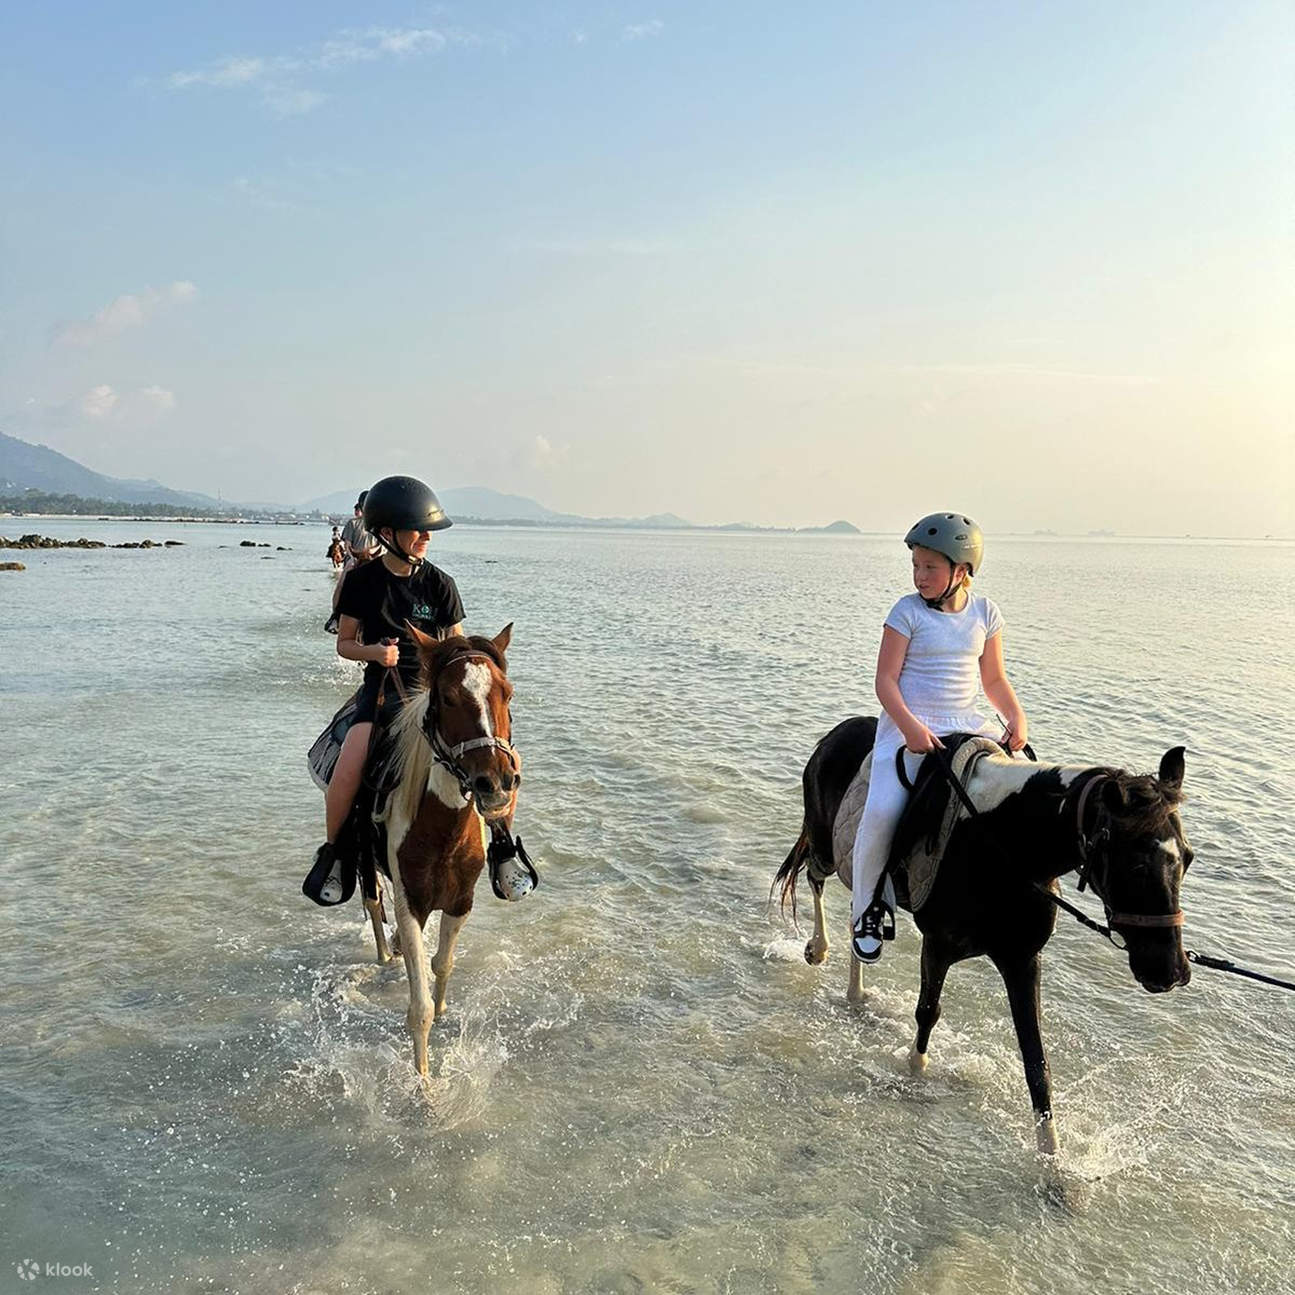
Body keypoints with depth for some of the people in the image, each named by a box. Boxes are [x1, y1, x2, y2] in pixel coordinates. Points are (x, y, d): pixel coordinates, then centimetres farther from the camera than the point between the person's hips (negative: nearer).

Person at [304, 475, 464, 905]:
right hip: (382, 688, -1)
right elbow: (344, 643, 7)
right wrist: (374, 651, -14)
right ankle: (331, 852, 3)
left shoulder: (439, 584, 1)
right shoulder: (363, 581, 0)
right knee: (347, 771, -24)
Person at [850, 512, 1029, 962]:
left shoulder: (985, 613, 7)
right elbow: (886, 680, -7)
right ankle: (866, 907, -3)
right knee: (882, 810, -25)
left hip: (966, 723, 5)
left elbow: (994, 680, 14)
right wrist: (910, 726, -22)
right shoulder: (908, 611, -4)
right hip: (908, 725, -4)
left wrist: (1016, 717, -4)